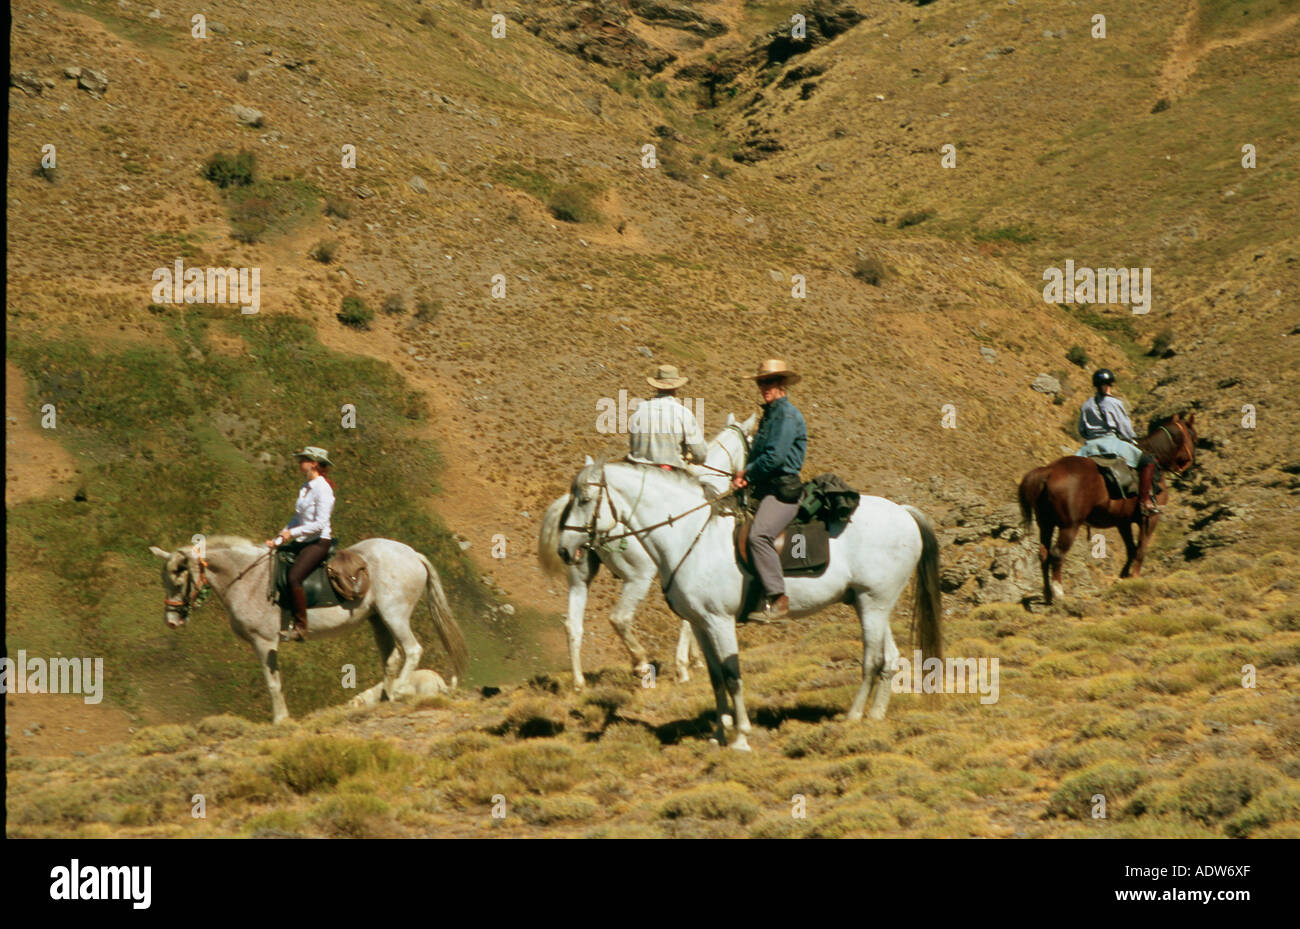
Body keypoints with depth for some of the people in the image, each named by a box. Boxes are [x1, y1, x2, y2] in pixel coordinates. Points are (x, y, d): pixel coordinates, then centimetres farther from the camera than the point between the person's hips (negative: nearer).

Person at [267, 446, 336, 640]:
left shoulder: (323, 489, -13)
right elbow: (297, 519, 19)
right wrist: (278, 541, 10)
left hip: (319, 542, -9)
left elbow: (320, 524, -19)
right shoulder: (305, 487, 14)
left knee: (294, 577, -27)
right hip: (302, 543, 9)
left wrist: (293, 533, -18)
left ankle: (300, 626, -23)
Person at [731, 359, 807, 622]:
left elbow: (774, 457, -19)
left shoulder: (787, 414, -10)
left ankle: (777, 599, -31)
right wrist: (745, 476, 7)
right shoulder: (770, 414, 20)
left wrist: (747, 473, -5)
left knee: (759, 535, -30)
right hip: (764, 489, 11)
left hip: (783, 490, -11)